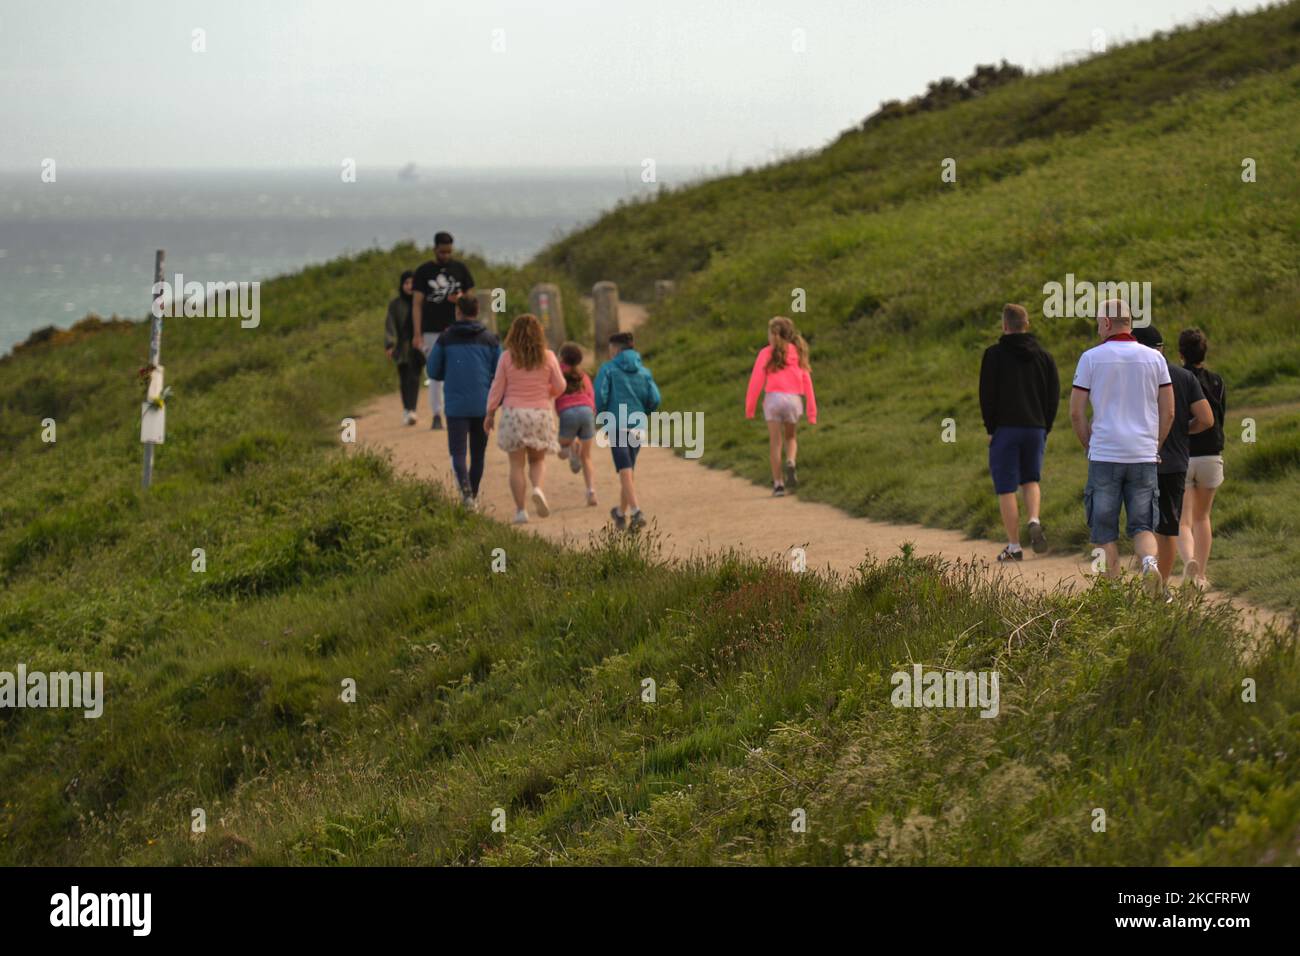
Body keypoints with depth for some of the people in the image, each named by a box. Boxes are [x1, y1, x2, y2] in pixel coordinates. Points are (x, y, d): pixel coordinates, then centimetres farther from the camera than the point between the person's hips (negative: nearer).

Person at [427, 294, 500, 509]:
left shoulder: (446, 339, 1)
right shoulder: (490, 340, 3)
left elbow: (434, 372, 4)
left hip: (456, 405, -2)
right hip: (483, 406, 2)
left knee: (458, 452, -1)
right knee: (477, 453, 14)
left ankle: (465, 487, -26)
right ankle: (473, 496, 20)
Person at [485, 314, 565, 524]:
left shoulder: (507, 357, -5)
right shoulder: (547, 357, -3)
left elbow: (497, 388, -1)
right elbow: (559, 386, 3)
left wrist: (490, 414, 9)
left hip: (513, 412, -1)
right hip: (540, 412, 1)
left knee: (516, 464, 4)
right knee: (537, 459, 16)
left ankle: (520, 509, 1)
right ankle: (537, 488, -13)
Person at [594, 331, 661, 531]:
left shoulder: (608, 369, 1)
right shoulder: (643, 372, 11)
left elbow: (601, 396, -10)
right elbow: (654, 399, 2)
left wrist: (602, 422, 4)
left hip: (617, 426, -4)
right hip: (638, 427, 4)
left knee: (625, 472, -11)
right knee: (629, 469, 18)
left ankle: (636, 511, -28)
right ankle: (622, 513, 30)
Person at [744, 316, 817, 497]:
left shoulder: (766, 353, 4)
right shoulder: (798, 353, 13)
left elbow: (756, 381, -1)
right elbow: (807, 383, 12)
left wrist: (749, 408, 3)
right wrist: (812, 412, 14)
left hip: (773, 397, -2)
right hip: (794, 399, 2)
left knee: (775, 441, 3)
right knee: (791, 437, 22)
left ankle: (778, 483, -1)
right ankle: (790, 462, -7)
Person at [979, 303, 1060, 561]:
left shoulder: (994, 354, -5)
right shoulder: (1043, 356, 7)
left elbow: (987, 395, -8)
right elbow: (1054, 396, 7)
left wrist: (990, 428, 0)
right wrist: (1045, 428, 13)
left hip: (1005, 429, -4)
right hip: (1036, 428, 4)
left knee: (1006, 488, 2)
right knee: (1030, 479, 20)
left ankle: (1014, 547, 1)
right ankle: (1034, 521, -7)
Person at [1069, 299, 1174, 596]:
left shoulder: (1091, 358, -2)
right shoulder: (1154, 359, 5)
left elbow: (1076, 412, -2)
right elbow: (1168, 412, 5)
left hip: (1104, 456, -2)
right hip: (1144, 457, 2)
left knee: (1105, 531, 7)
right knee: (1142, 526, 6)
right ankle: (1149, 564, -23)